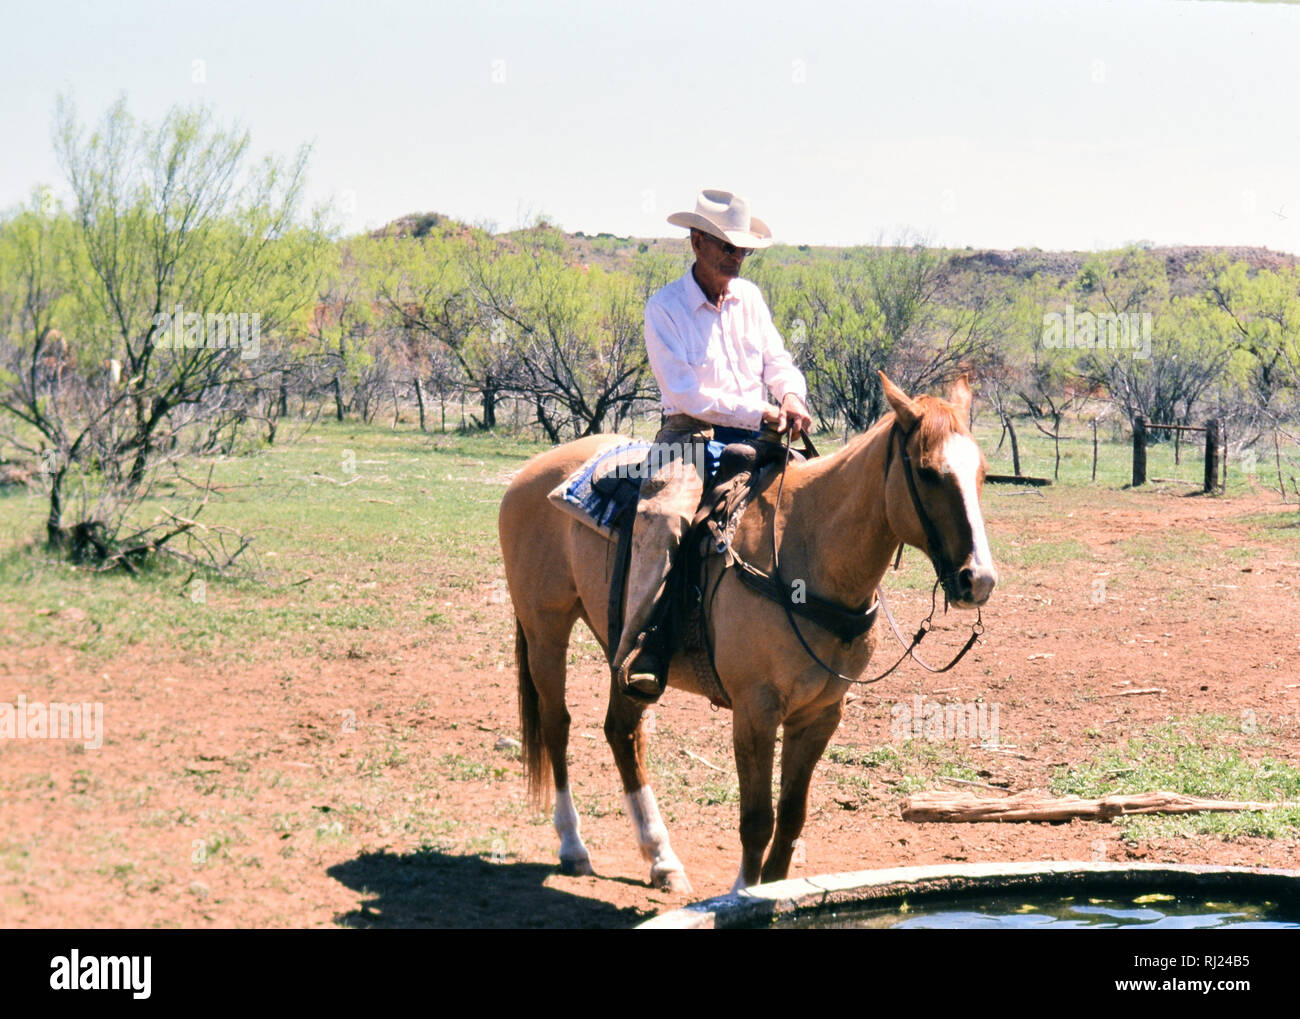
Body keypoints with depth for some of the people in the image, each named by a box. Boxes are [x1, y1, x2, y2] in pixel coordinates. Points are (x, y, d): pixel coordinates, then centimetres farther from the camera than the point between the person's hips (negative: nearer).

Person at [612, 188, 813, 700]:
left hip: (757, 437, 6)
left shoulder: (750, 298, 14)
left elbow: (777, 360, 16)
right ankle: (640, 651, -36)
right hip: (692, 433, -6)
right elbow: (686, 392, -12)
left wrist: (792, 396, -8)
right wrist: (758, 413, -18)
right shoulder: (664, 308, -5)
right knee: (664, 515, -33)